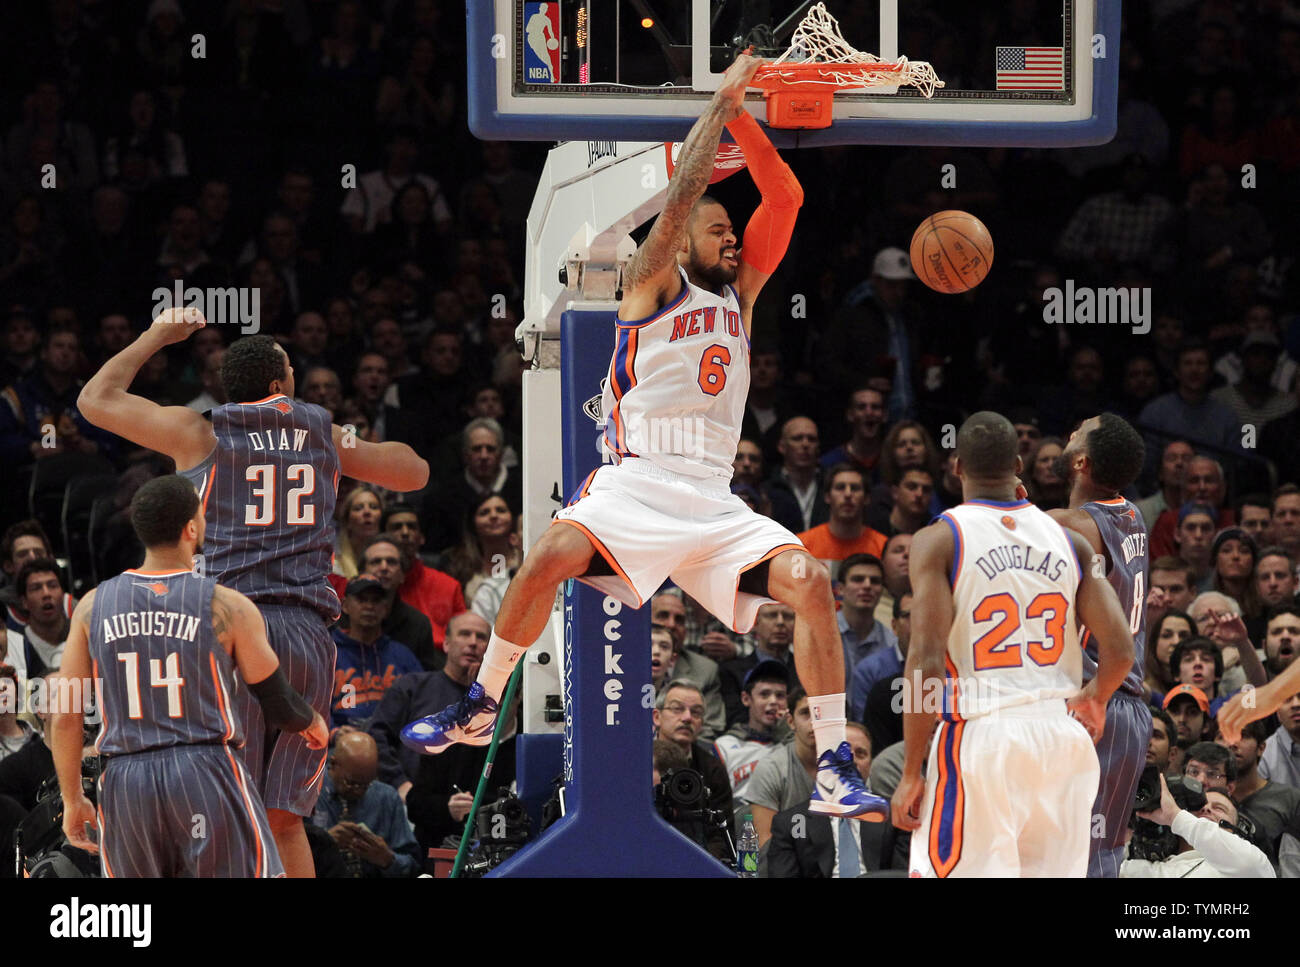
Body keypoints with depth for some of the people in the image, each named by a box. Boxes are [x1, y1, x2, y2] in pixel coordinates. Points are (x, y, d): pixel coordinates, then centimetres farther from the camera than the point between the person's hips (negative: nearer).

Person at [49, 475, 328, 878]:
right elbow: (278, 705, 5)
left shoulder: (93, 606, 5)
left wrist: (72, 799, 17)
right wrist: (313, 723, 28)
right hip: (209, 771, -3)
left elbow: (64, 718, 6)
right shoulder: (228, 607, -4)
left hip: (126, 784, 3)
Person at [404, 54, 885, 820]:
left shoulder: (740, 292, 21)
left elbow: (786, 200, 12)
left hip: (713, 498, 4)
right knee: (551, 558, -29)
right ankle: (480, 709, -7)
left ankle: (836, 769, -16)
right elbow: (683, 192, -5)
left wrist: (741, 121, 4)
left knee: (810, 581, -17)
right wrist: (721, 103, -1)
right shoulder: (654, 284, 8)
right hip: (636, 483, -4)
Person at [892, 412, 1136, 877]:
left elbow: (926, 662, -11)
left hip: (980, 734, -4)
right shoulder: (1069, 540, 8)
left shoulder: (938, 541, -3)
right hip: (1061, 734, 4)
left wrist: (911, 773, -6)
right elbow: (1120, 651, 1)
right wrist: (1094, 699, 24)